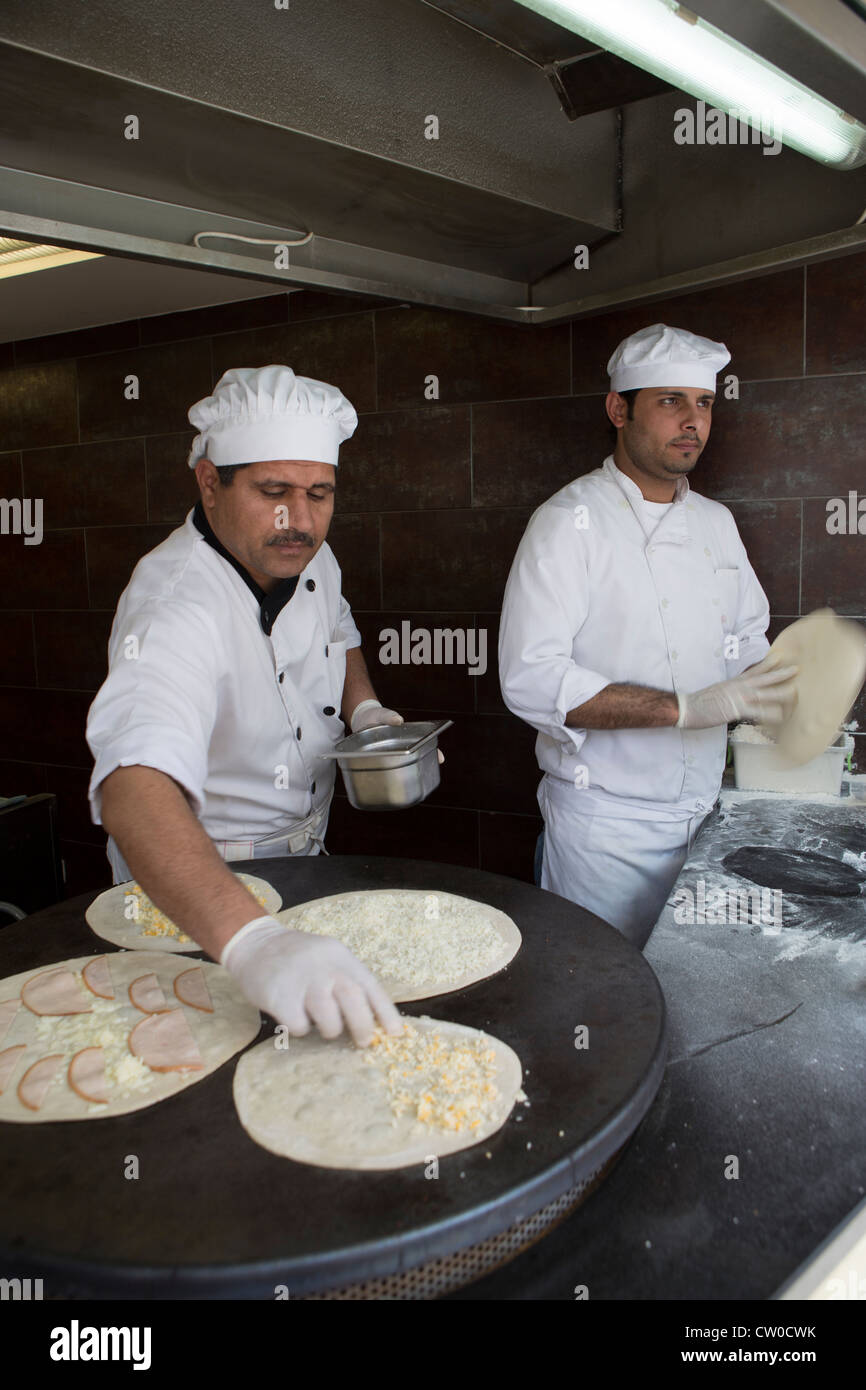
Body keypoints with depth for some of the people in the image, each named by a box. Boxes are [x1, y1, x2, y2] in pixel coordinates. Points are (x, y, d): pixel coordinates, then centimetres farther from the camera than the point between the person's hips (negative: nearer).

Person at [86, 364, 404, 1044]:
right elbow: (136, 785, -51)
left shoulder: (309, 556, -9)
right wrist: (252, 940, -66)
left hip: (304, 856, 7)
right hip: (187, 885, -7)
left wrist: (363, 707, -5)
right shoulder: (176, 607, -34)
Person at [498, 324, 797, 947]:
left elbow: (748, 638, 20)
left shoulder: (716, 522, 10)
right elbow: (531, 679, -22)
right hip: (606, 821, -6)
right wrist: (687, 707, -27)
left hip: (703, 807, 7)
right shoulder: (570, 523, -13)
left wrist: (777, 696, -2)